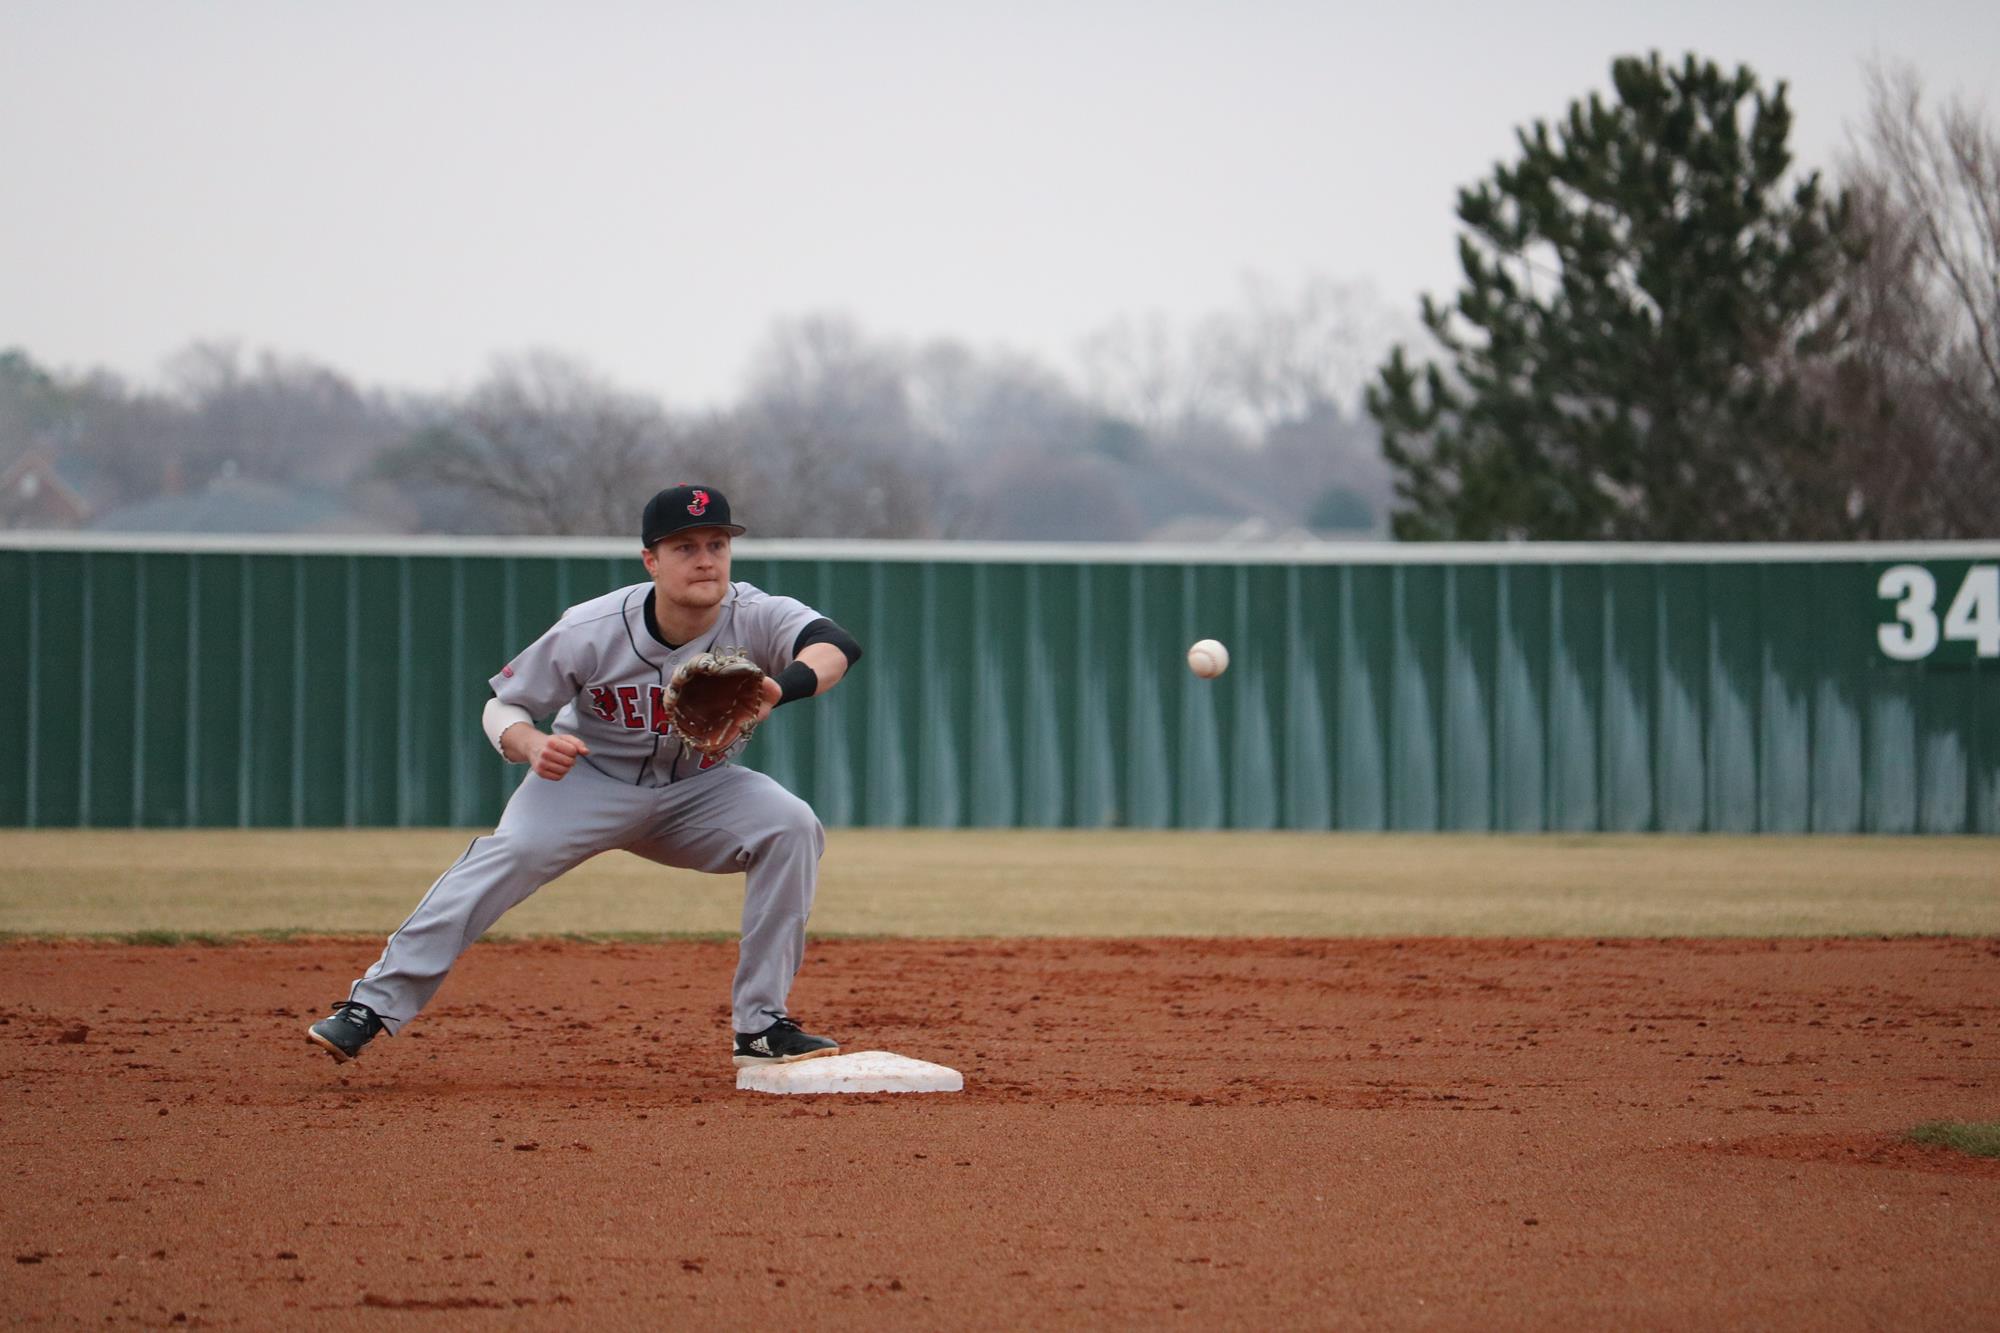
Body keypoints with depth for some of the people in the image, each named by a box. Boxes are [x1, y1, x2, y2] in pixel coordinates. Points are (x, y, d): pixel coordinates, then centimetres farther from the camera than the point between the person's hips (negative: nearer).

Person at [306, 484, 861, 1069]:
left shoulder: (756, 618, -22)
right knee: (512, 851, -29)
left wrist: (781, 686, -63)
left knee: (791, 826, -23)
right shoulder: (592, 629, -22)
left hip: (698, 791, 2)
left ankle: (762, 1026, -15)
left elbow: (838, 645, -42)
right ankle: (372, 1005, -28)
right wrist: (532, 745, -36)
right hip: (591, 778, -2)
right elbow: (503, 706, -12)